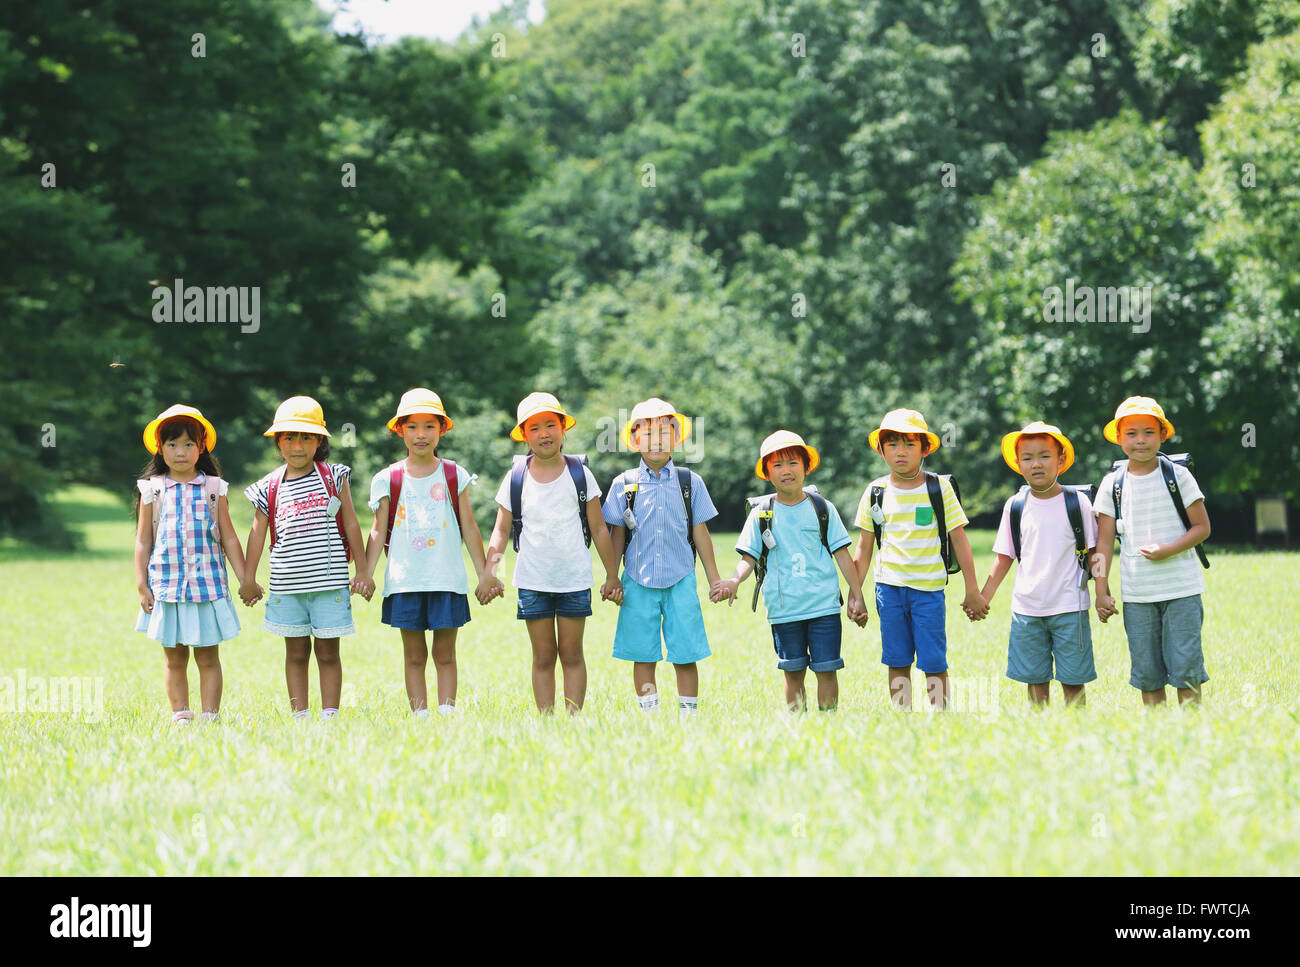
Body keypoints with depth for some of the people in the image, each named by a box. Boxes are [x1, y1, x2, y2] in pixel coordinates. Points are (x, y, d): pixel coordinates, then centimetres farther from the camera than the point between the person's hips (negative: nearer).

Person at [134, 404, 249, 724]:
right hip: (167, 585, 0)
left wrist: (245, 580, 3)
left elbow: (229, 538, 7)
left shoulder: (213, 488, 4)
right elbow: (143, 542, 6)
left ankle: (210, 716, 5)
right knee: (175, 658, 6)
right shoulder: (153, 490, 4)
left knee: (208, 657, 2)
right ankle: (180, 716, 12)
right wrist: (142, 586, 1)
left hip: (208, 583, 0)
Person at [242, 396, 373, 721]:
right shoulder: (270, 487, 5)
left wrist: (363, 571, 5)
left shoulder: (333, 478, 3)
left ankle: (330, 716, 5)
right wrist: (248, 580, 10)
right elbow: (258, 532, 10)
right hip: (287, 585, 1)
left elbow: (351, 524, 6)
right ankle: (299, 717, 10)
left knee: (328, 652, 2)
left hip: (330, 581, -1)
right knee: (296, 652, 7)